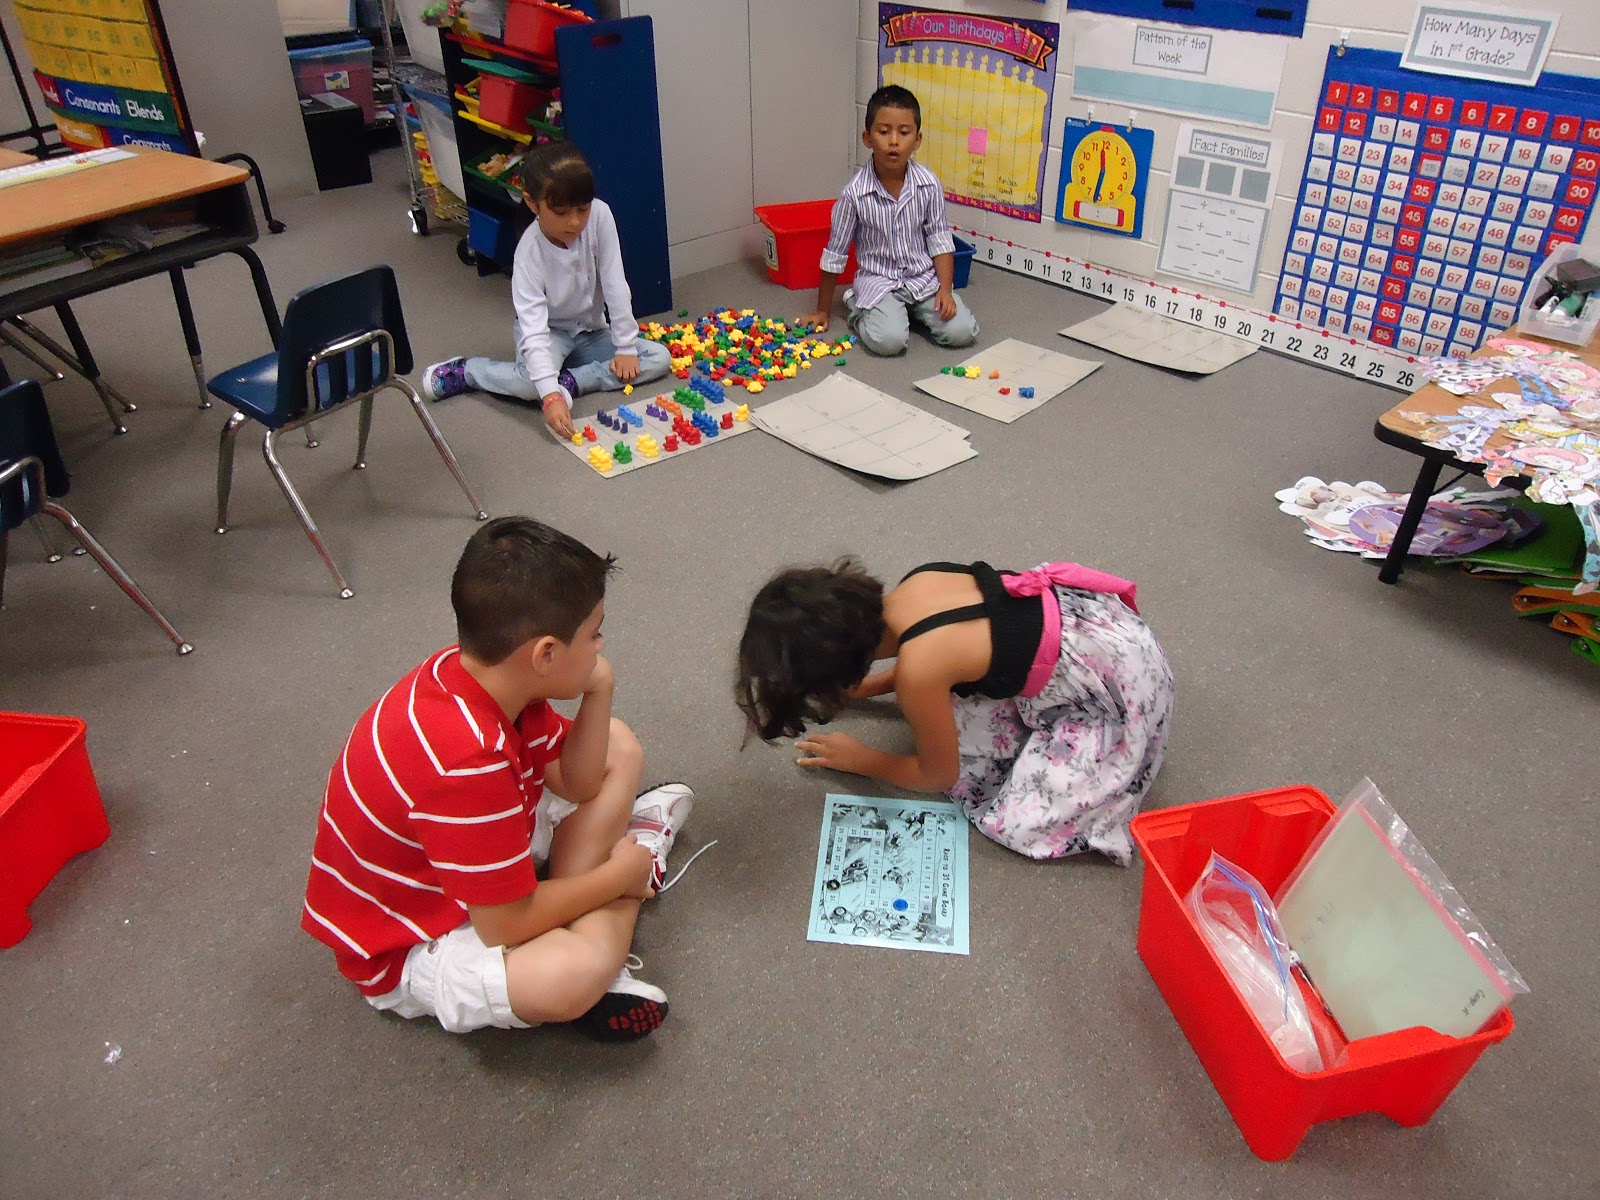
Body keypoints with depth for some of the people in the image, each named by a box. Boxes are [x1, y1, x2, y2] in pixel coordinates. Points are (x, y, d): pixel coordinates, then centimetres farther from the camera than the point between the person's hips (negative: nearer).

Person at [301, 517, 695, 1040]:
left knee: (620, 749, 7)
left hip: (479, 868, 9)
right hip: (410, 946, -9)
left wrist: (597, 692, -15)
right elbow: (509, 926, -31)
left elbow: (576, 783, 2)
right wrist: (617, 876, -16)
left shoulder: (489, 677, -11)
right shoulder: (467, 761, -38)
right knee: (576, 971, -39)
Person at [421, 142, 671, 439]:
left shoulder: (600, 215, -21)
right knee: (532, 382, -35)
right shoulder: (530, 253, -28)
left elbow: (615, 285, -14)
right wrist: (550, 396, -47)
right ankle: (464, 371, -6)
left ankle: (570, 381, -20)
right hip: (548, 331, -4)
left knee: (660, 358, -14)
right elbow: (533, 328, -36)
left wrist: (625, 346, -15)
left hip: (590, 330, 4)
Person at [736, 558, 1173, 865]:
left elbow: (939, 776, -9)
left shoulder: (917, 672, -29)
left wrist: (857, 759, 5)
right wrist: (866, 688, 18)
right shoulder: (915, 585, -9)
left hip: (1119, 686, -7)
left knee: (1022, 827, -5)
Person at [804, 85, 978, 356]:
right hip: (878, 280, -3)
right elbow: (835, 254, -6)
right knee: (889, 340, -27)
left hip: (924, 276, 3)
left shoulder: (930, 184, -9)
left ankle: (911, 309, 15)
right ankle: (858, 307, 7)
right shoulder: (854, 193, -15)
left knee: (962, 332, -14)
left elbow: (939, 239, 1)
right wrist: (822, 312, 1)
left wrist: (945, 289, -12)